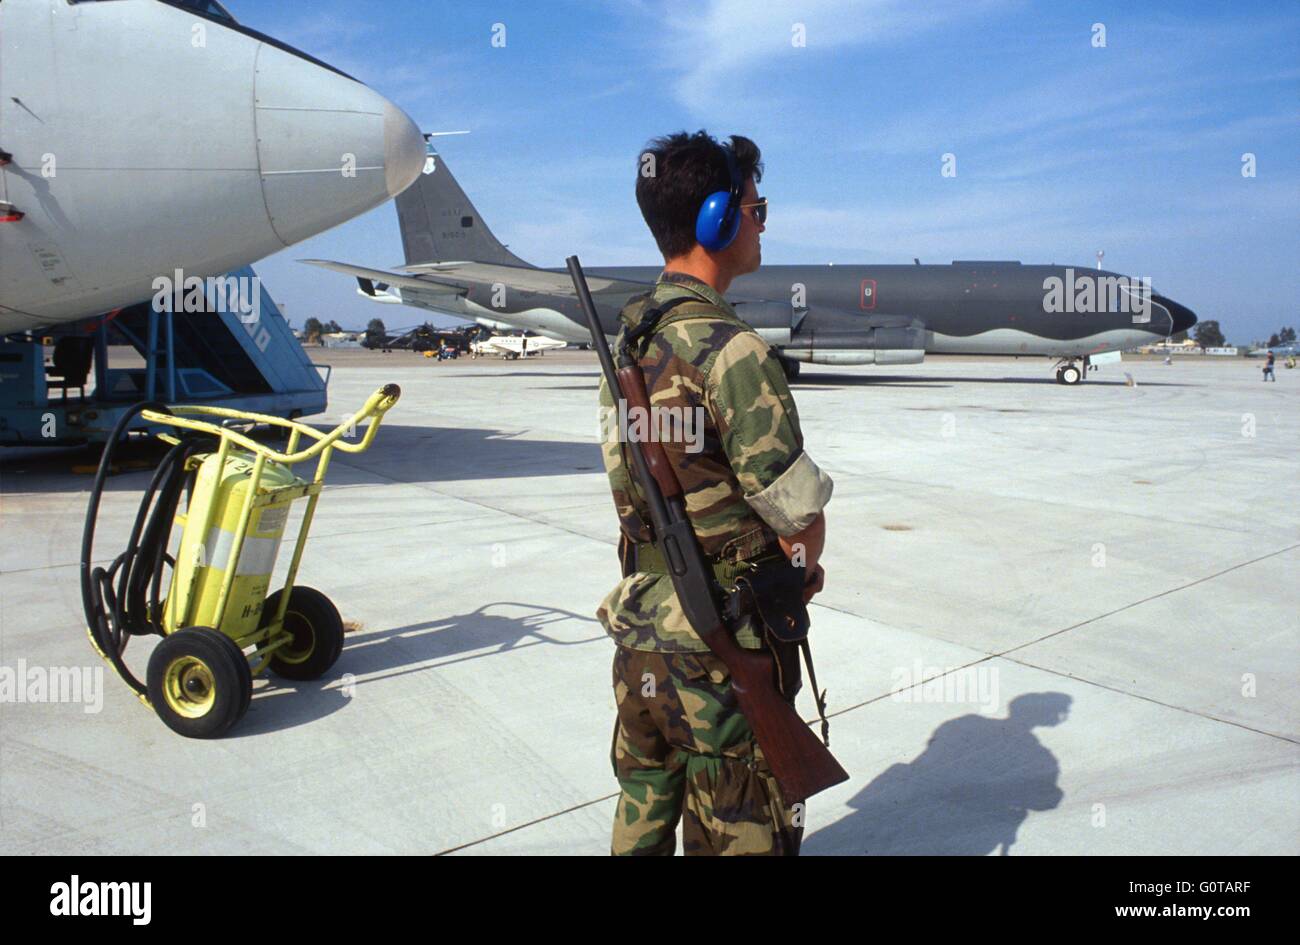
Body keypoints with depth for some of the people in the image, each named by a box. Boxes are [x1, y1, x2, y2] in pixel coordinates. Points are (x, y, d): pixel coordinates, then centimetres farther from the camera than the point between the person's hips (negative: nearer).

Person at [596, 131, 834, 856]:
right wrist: (803, 554, 7)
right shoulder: (730, 349, -21)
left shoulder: (623, 340, 5)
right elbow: (802, 517, -18)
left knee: (643, 816, 24)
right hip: (721, 641, -8)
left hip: (639, 625, 8)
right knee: (738, 835, 11)